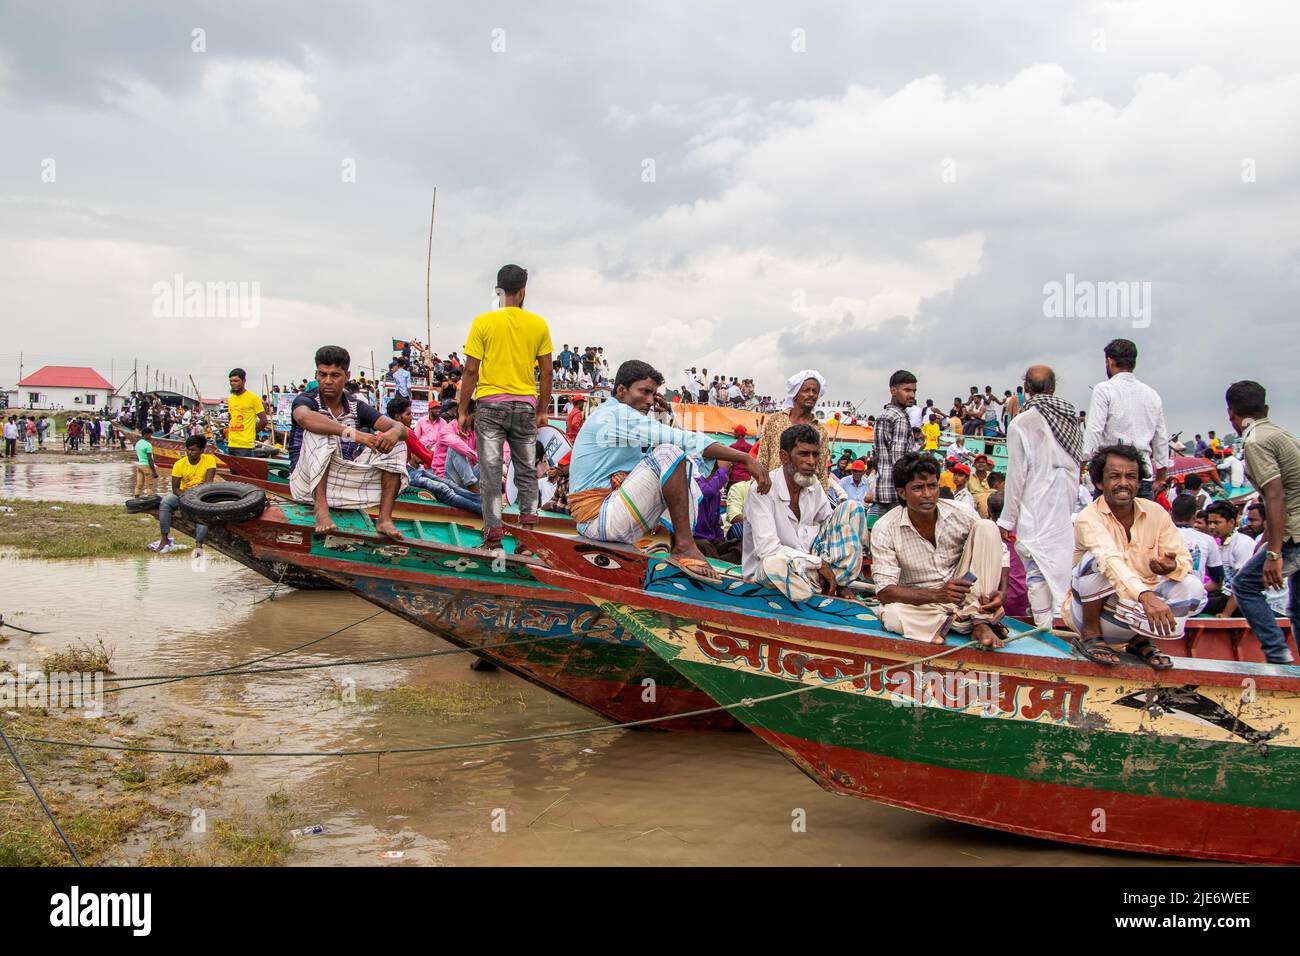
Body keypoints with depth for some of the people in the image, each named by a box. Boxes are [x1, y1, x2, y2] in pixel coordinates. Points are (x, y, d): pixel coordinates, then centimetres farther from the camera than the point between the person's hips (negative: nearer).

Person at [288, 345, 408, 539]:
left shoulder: (356, 407, 6)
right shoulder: (306, 400, -7)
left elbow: (399, 427, -7)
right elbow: (304, 417, -34)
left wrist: (394, 432, -33)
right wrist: (352, 433, -45)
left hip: (343, 483, 4)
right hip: (309, 483, -4)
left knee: (396, 445, -7)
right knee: (319, 429, -27)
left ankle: (385, 519, -22)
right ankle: (321, 509, -35)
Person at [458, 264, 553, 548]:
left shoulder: (483, 322, -4)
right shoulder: (538, 324, 2)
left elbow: (470, 371, -5)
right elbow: (546, 372, 5)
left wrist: (463, 410, 2)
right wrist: (542, 410, 14)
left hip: (491, 404, -2)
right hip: (525, 406, 2)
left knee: (491, 469, 1)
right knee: (527, 468, 14)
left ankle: (494, 527, -1)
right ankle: (528, 516, 8)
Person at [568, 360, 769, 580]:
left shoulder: (608, 413, 21)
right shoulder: (618, 413, -12)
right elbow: (683, 439, -19)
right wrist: (745, 459, -21)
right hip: (598, 518, -11)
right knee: (669, 453, -22)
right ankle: (684, 546, -23)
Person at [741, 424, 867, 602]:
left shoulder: (813, 484, -1)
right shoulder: (763, 490, -23)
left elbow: (830, 522, 9)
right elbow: (767, 548, -32)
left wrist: (826, 560, -12)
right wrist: (819, 564, -27)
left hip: (807, 560, 7)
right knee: (776, 563, -45)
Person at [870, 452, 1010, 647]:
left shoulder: (961, 514, -8)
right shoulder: (885, 529, -14)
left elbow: (1000, 552, 2)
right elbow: (884, 591, -18)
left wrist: (1002, 592, -18)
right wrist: (937, 594, -32)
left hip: (968, 597, 3)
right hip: (922, 604, -3)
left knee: (986, 527, -14)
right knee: (890, 614, -36)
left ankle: (981, 623, -21)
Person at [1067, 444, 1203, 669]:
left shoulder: (1156, 513, -3)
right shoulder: (1089, 519, -18)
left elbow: (1184, 559, -3)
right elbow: (1110, 560, -36)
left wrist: (1172, 566, -30)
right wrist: (1146, 596, -53)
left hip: (1139, 608, 4)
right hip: (1093, 608, -4)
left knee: (1192, 588, -20)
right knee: (1096, 559, -31)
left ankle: (1140, 640, 4)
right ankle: (1090, 635, -11)